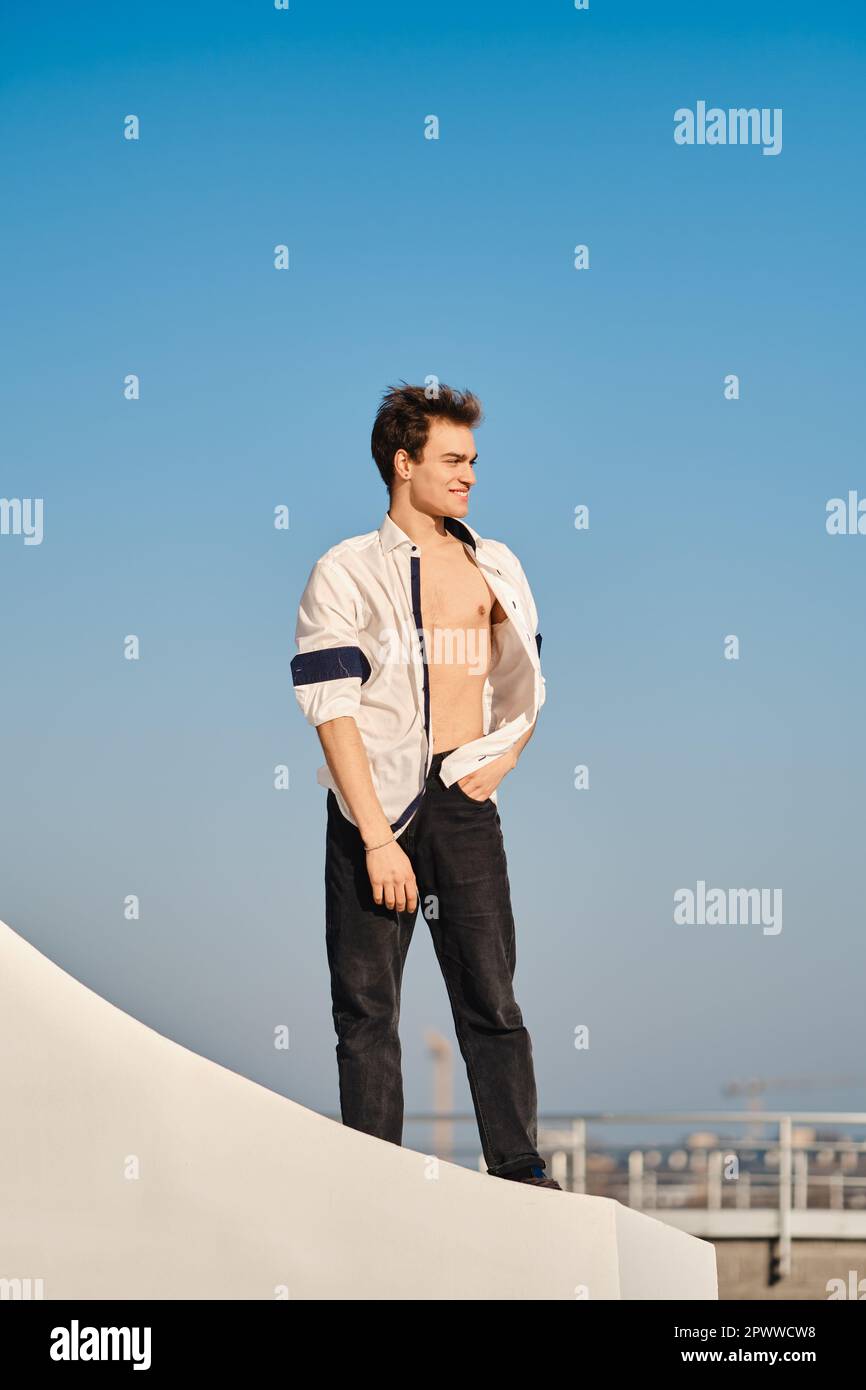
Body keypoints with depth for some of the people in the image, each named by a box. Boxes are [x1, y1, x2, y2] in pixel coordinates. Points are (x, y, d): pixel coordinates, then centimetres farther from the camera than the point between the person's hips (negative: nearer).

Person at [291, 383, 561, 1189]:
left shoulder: (496, 568, 15)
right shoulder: (346, 572, 0)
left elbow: (528, 682, 25)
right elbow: (331, 707, -7)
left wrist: (502, 759, 5)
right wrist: (377, 838, -15)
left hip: (464, 799, 3)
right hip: (376, 800, -3)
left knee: (491, 997, -1)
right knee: (367, 1006, -1)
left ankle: (520, 1169, 1)